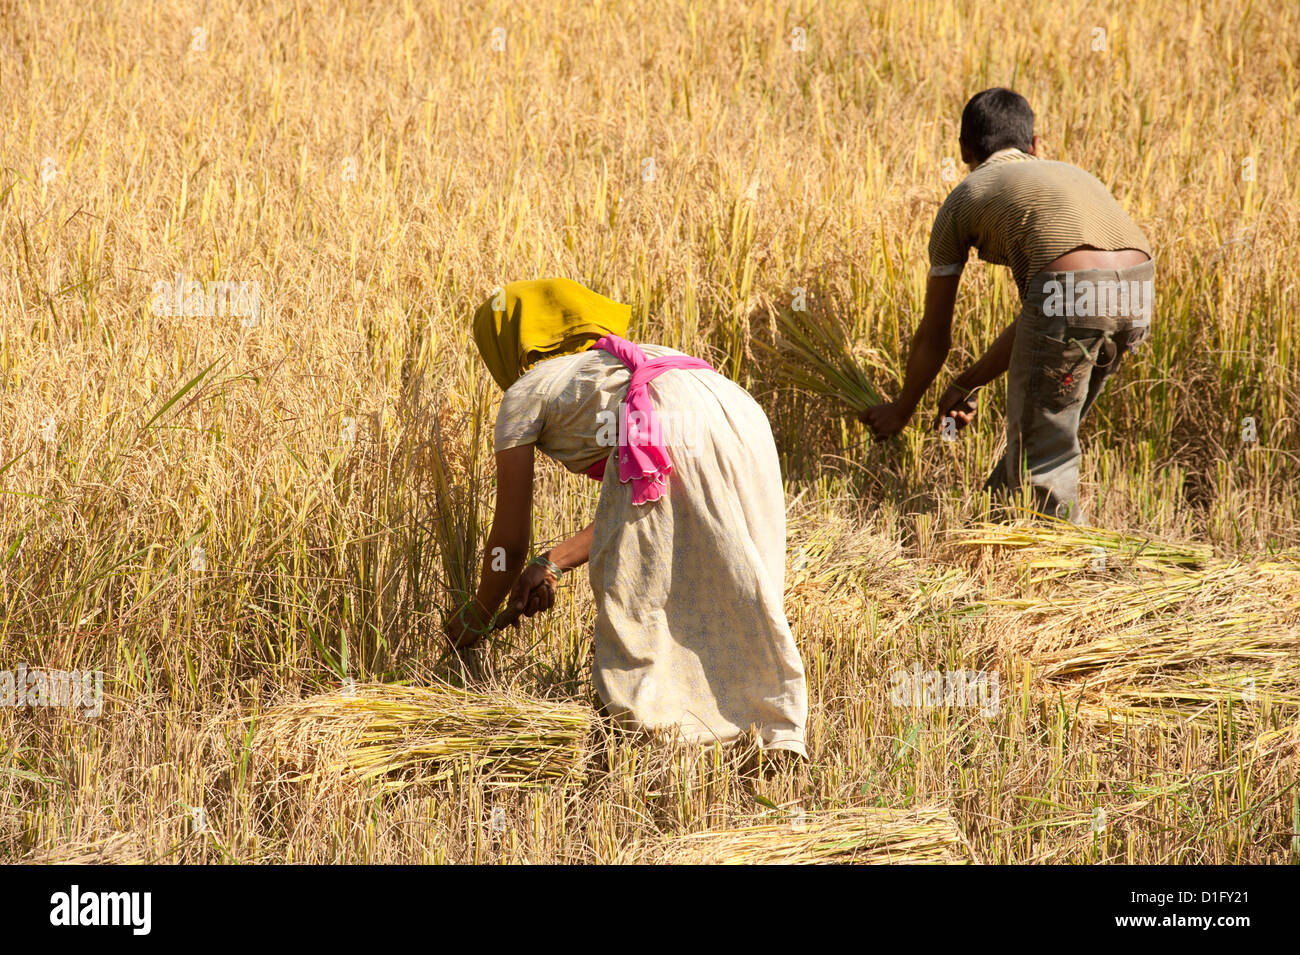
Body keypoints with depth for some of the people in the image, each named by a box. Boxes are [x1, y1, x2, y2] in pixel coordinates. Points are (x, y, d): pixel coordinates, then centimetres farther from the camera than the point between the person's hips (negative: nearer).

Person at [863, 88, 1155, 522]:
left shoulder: (963, 199, 20)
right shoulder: (1067, 173, 35)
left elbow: (934, 336, 26)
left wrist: (901, 409, 42)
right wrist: (968, 384, 46)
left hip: (1071, 293, -6)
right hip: (1139, 290, 6)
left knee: (1040, 454, 10)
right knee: (1051, 421, 28)